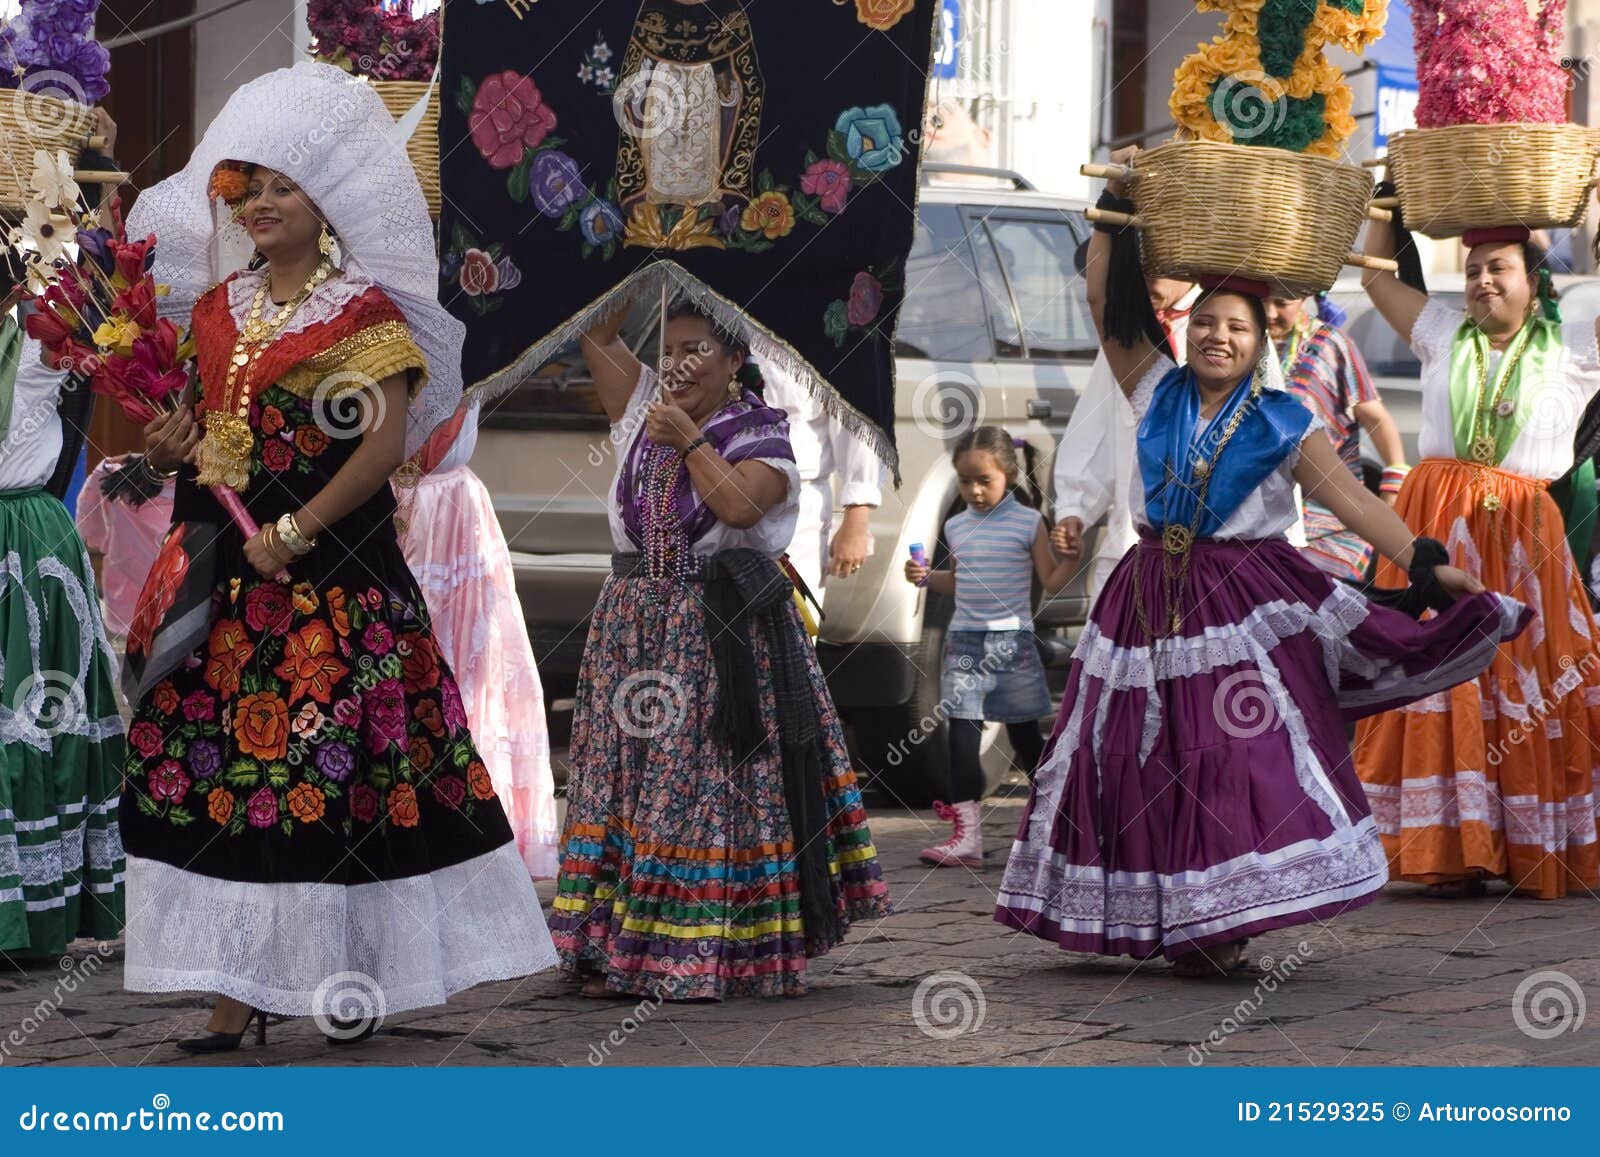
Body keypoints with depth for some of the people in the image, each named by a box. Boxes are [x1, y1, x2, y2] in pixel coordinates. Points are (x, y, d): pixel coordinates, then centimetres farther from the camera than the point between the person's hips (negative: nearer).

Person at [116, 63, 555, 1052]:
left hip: (334, 568, -6)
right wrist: (179, 445, -1)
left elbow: (386, 444, -12)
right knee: (219, 757, 2)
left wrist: (294, 533, -16)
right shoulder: (221, 309, 14)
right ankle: (239, 989, 5)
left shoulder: (362, 312, -5)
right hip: (227, 573, 6)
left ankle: (351, 960, 2)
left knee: (332, 764, -7)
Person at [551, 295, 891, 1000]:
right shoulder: (644, 415, 14)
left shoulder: (760, 435, -1)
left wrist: (690, 440, -15)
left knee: (708, 787, -7)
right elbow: (595, 336, 10)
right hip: (633, 626, 5)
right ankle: (619, 950, 3)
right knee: (629, 779, 2)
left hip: (723, 635, -5)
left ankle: (709, 952, -6)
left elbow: (738, 505, -18)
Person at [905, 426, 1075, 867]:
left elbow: (1051, 581, -2)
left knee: (1024, 732, 8)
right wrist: (927, 578, 6)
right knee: (962, 732, -5)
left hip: (1012, 640, -3)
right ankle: (966, 835, -7)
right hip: (965, 640, 3)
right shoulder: (957, 527, 9)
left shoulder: (1028, 523, -4)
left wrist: (1072, 556, -19)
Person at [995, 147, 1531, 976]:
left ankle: (1219, 922, -8)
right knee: (1148, 765, 1)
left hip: (1245, 601, -2)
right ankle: (1170, 926, 9)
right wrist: (1114, 208, -1)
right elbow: (1104, 301, 2)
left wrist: (1426, 564, -18)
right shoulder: (1157, 393, 6)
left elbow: (1349, 497, -8)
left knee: (1243, 760, -10)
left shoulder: (1283, 424, -1)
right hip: (1154, 597, 2)